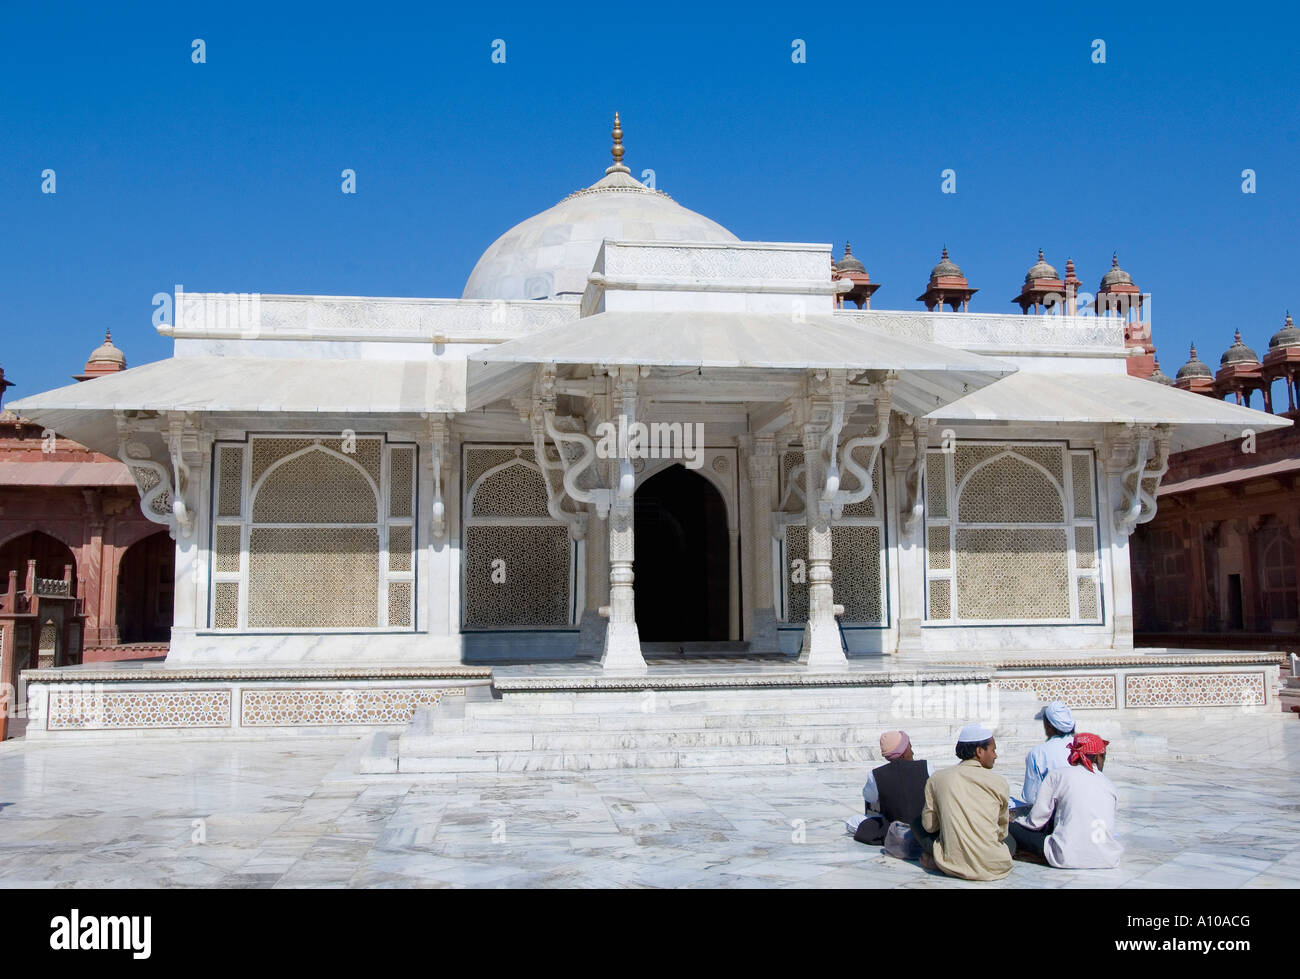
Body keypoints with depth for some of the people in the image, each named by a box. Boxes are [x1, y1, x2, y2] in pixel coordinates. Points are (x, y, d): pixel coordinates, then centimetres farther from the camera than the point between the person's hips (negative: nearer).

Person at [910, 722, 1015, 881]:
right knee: (1010, 840, 32)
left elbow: (929, 826, 7)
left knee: (918, 822, 26)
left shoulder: (937, 779, 2)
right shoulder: (999, 783, -1)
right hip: (993, 868, -2)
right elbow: (1001, 833, 10)